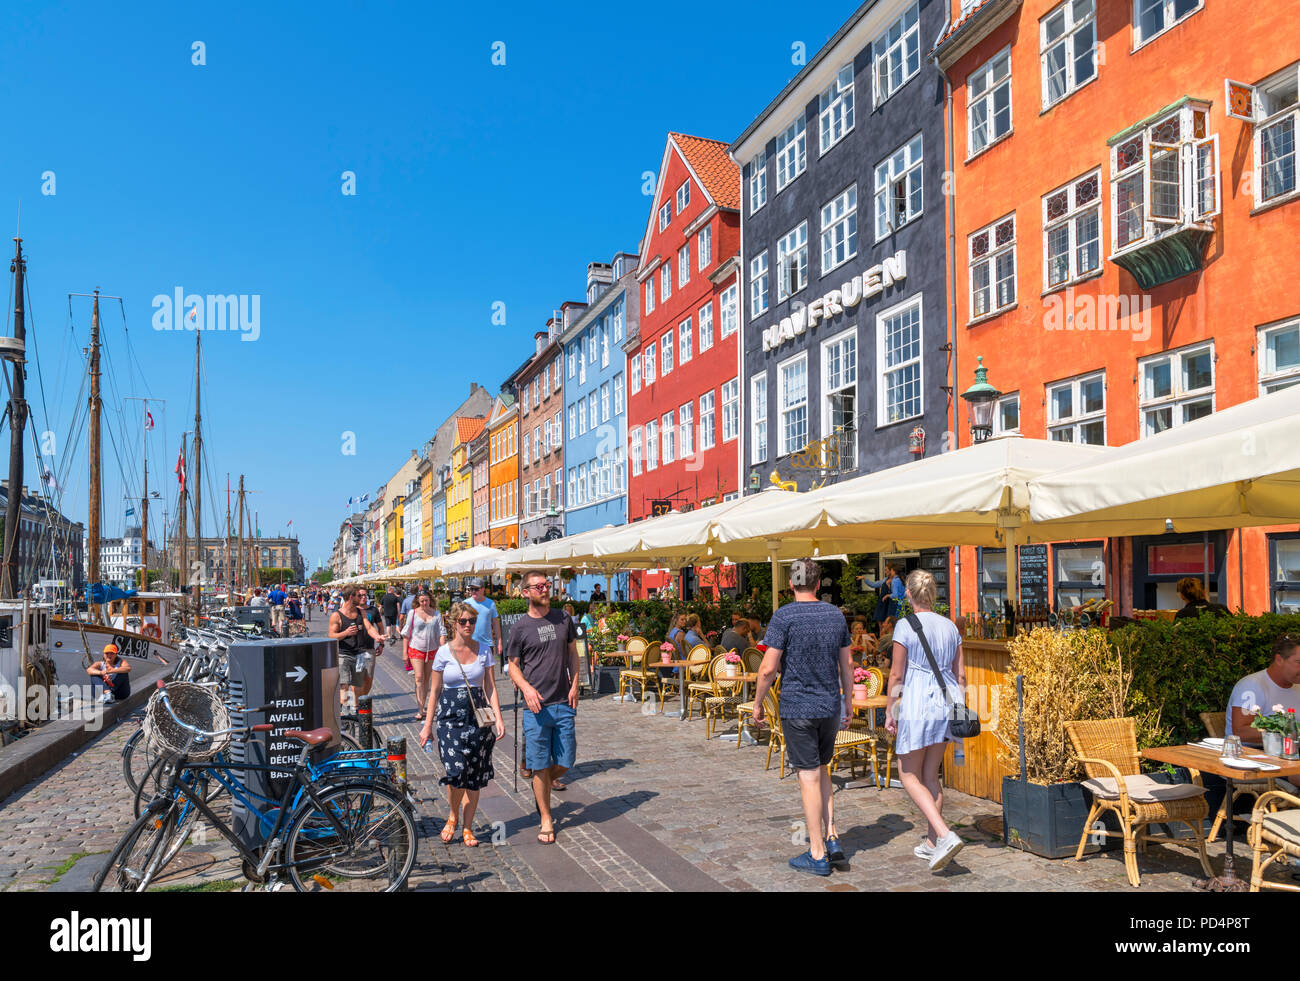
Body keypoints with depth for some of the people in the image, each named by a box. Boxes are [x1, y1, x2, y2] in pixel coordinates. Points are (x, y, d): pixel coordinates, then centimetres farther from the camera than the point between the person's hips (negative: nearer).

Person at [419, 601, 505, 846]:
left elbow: (490, 688, 4)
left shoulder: (484, 651, 4)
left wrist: (498, 718, -6)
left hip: (477, 716, 2)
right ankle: (453, 816, 14)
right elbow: (434, 691, 3)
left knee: (475, 776, 3)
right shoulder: (444, 653, -1)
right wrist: (427, 725, 1)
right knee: (456, 771, -14)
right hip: (450, 716, -2)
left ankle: (467, 827, 17)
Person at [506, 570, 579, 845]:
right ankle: (546, 820, 16)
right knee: (539, 765, 2)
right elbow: (513, 666, 4)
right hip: (536, 706, -3)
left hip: (564, 703, 3)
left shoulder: (564, 620, 6)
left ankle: (540, 785, 36)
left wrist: (575, 685, 3)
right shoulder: (520, 627, -2)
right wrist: (526, 688, -14)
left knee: (564, 762, 5)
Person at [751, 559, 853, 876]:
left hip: (797, 708, -5)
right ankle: (831, 838, 15)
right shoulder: (835, 615, 4)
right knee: (821, 770, 21)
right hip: (830, 706, 5)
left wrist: (757, 704, -2)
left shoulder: (784, 616, -12)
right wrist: (848, 702, 20)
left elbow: (768, 668, -14)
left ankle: (818, 855, 9)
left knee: (809, 777, 1)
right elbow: (846, 666, 9)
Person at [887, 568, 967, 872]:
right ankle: (931, 844, 22)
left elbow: (896, 675, -9)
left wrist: (890, 711, 0)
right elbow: (960, 675, 10)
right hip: (946, 703, 6)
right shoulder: (950, 627, 6)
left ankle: (945, 835, -10)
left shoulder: (905, 626, -11)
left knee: (909, 776, 6)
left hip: (917, 704, -6)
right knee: (930, 774, 17)